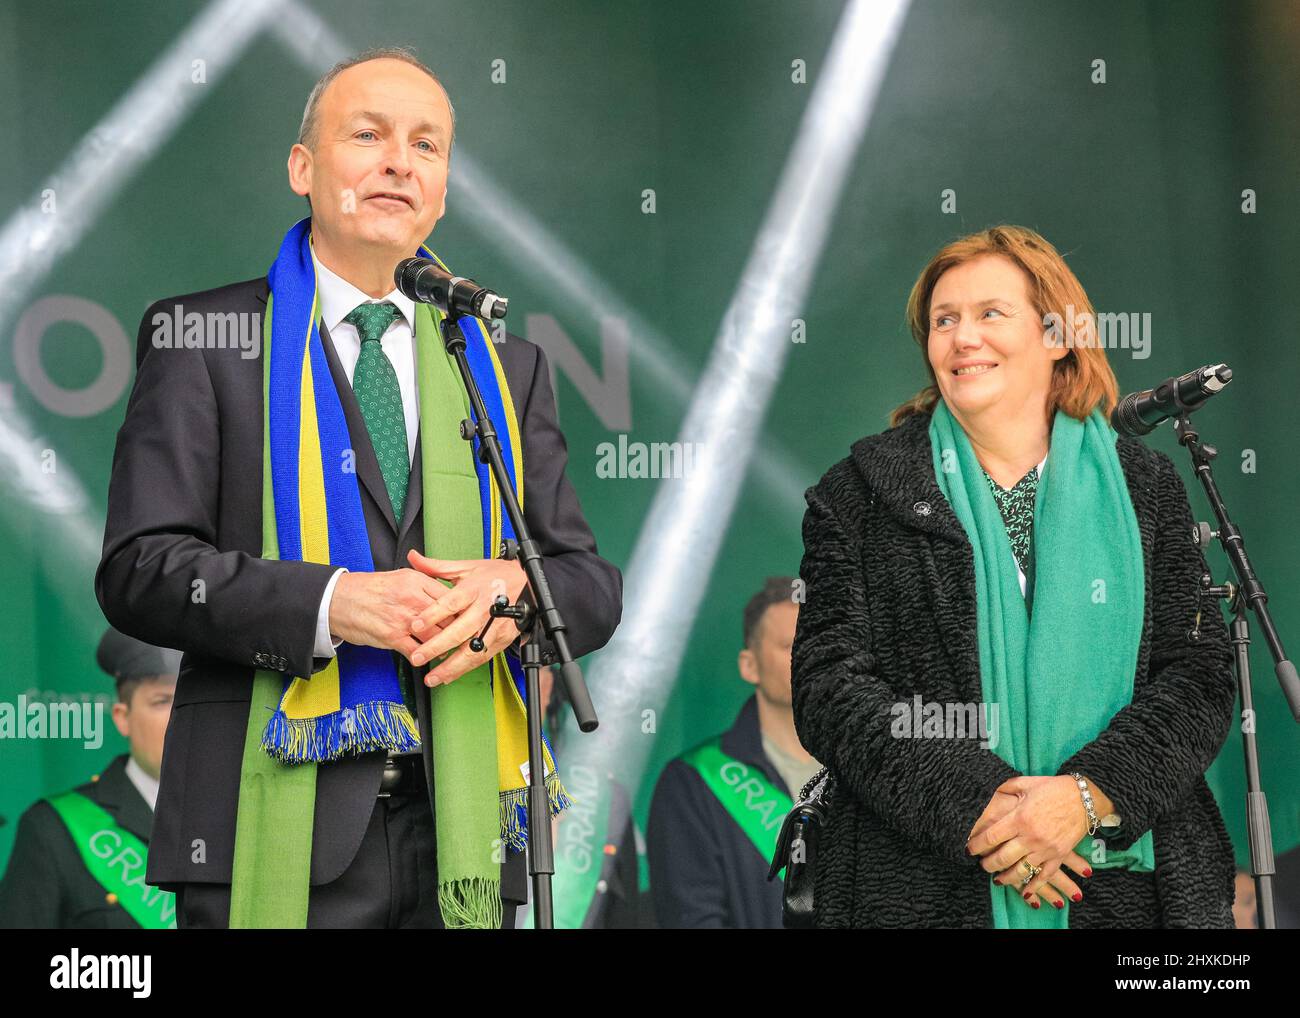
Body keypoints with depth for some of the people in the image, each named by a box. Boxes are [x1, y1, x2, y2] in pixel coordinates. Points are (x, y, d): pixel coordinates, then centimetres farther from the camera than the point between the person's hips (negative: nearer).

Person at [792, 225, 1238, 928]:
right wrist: (973, 805, -17)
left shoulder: (1144, 487, 8)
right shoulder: (859, 493, 5)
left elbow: (1201, 674, 0)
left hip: (1124, 877, 1)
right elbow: (829, 685, -4)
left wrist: (1088, 795, -16)